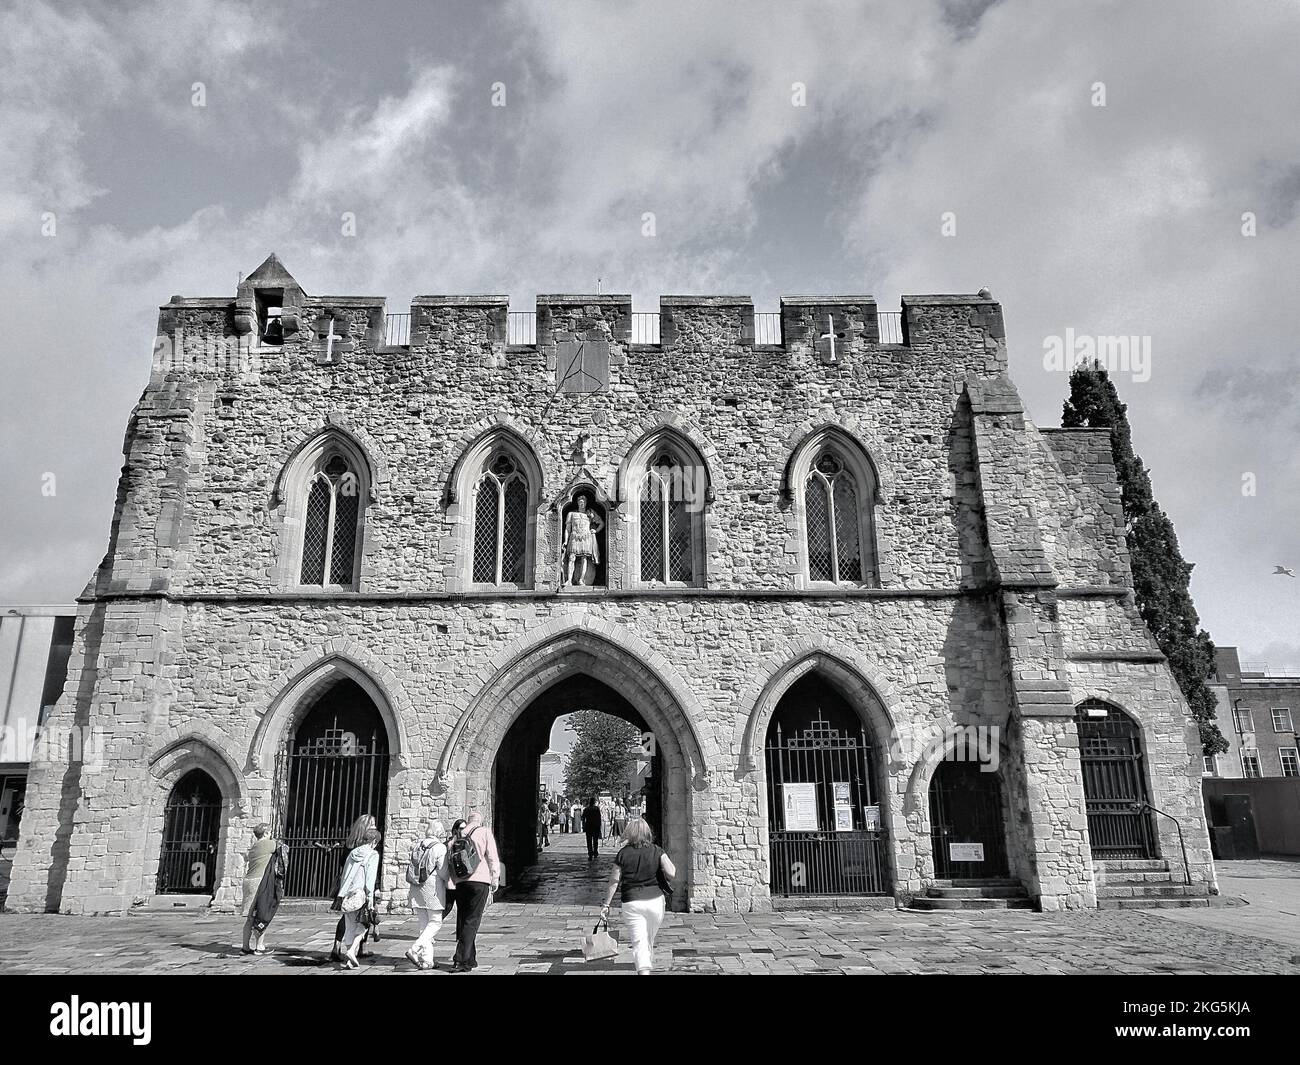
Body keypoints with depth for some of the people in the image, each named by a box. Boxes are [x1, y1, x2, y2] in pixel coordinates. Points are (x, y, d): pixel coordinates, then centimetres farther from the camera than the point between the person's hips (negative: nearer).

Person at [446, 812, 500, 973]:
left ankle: (470, 960, 19)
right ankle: (461, 960, -10)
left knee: (463, 920, 14)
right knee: (472, 921, -3)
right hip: (479, 880, -4)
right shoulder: (484, 832, 3)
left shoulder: (457, 836, 15)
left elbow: (448, 860, 14)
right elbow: (492, 857, -3)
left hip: (459, 882, 4)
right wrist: (495, 879, 0)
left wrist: (451, 883, 17)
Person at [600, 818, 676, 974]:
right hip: (655, 900, 2)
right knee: (650, 941, 21)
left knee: (639, 943, -4)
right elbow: (671, 874, -9)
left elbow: (614, 881, 1)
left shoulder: (622, 854, 0)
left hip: (631, 903, -2)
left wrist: (606, 904, 7)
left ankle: (643, 971, -22)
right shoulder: (657, 851, 0)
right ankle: (647, 968, 35)